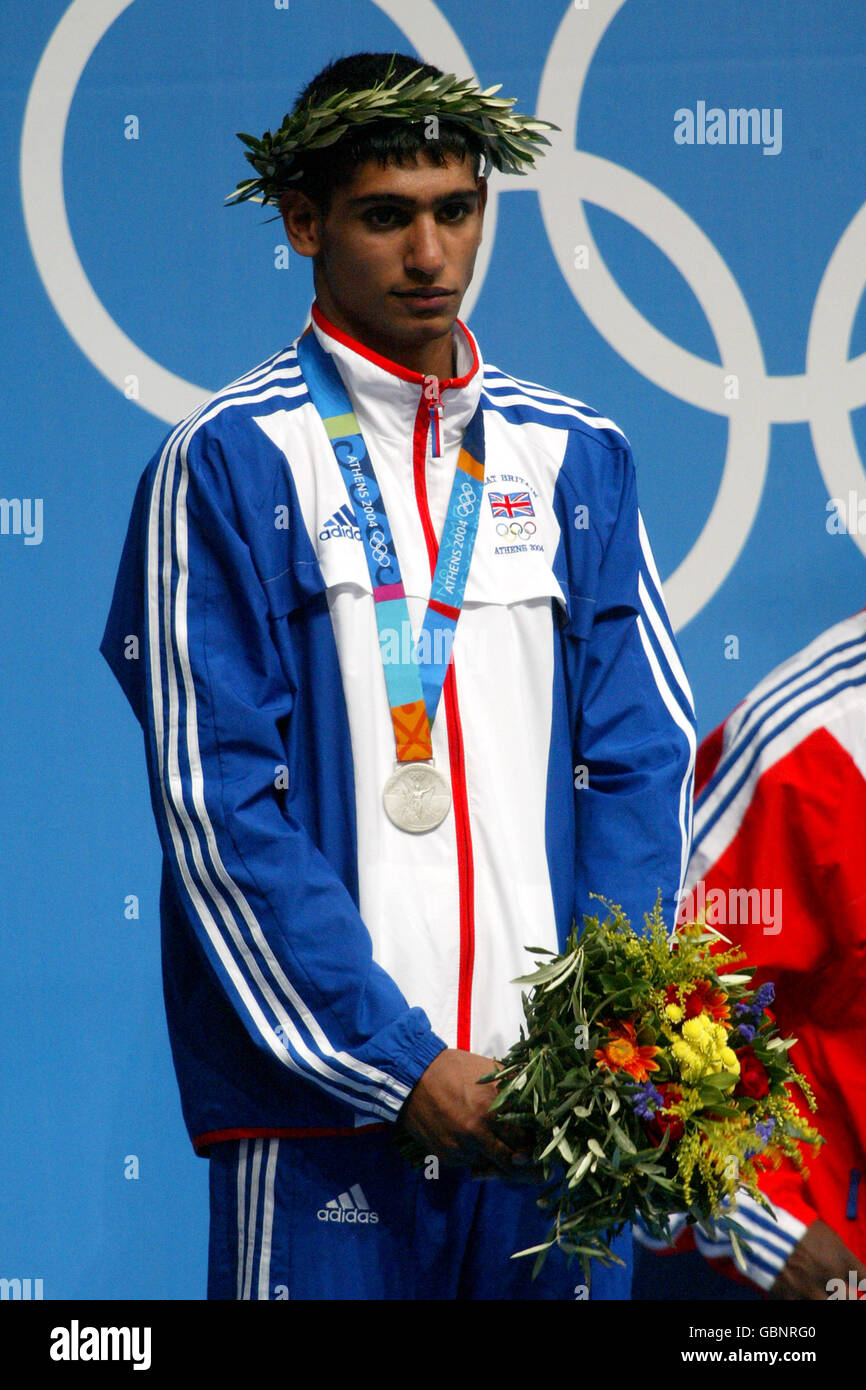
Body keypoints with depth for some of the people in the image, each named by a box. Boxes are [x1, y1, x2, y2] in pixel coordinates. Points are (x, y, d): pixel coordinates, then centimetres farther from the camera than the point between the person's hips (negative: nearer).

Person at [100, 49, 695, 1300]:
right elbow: (217, 806, -6)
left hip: (556, 1097, 4)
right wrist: (399, 1063, -13)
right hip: (325, 1102, -3)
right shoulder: (229, 462, 0)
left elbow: (643, 759, 8)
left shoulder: (576, 456, 13)